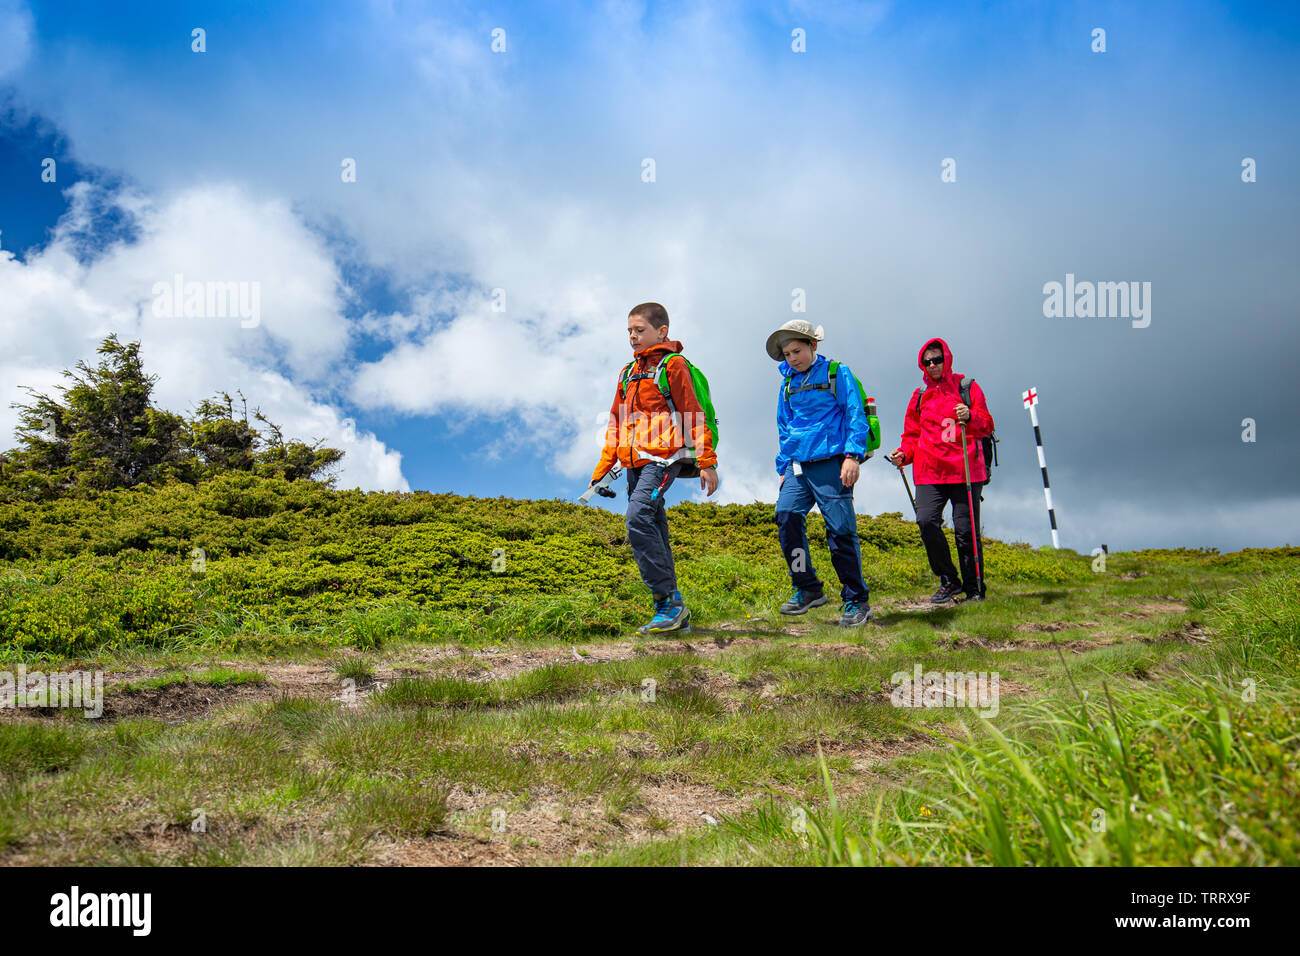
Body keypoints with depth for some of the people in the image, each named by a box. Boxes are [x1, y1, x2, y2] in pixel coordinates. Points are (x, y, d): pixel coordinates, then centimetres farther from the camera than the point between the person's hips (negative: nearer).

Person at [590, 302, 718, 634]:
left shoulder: (673, 365, -1)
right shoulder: (628, 373, 20)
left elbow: (694, 415, -4)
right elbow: (616, 423, 24)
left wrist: (707, 463, -8)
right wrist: (602, 471, 20)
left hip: (663, 457, -8)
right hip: (635, 461, 8)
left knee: (639, 517, -25)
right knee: (654, 531, 7)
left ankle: (669, 602, -20)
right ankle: (675, 613, 12)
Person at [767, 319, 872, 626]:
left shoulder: (837, 373, 3)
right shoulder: (787, 385, 18)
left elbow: (855, 416, -2)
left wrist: (852, 455, -13)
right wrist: (783, 468, 20)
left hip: (831, 462, -5)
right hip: (798, 465, 5)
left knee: (840, 528, -9)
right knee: (786, 514, -12)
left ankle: (856, 601, 2)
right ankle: (807, 589, 1)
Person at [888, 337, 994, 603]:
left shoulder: (967, 387, 9)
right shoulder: (920, 396, 18)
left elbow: (986, 425, 6)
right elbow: (912, 434, 21)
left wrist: (970, 417, -16)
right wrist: (904, 454, 1)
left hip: (966, 470, -2)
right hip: (929, 472, 2)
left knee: (966, 529, -6)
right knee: (927, 521, -16)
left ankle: (974, 588, 10)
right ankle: (949, 580, 2)